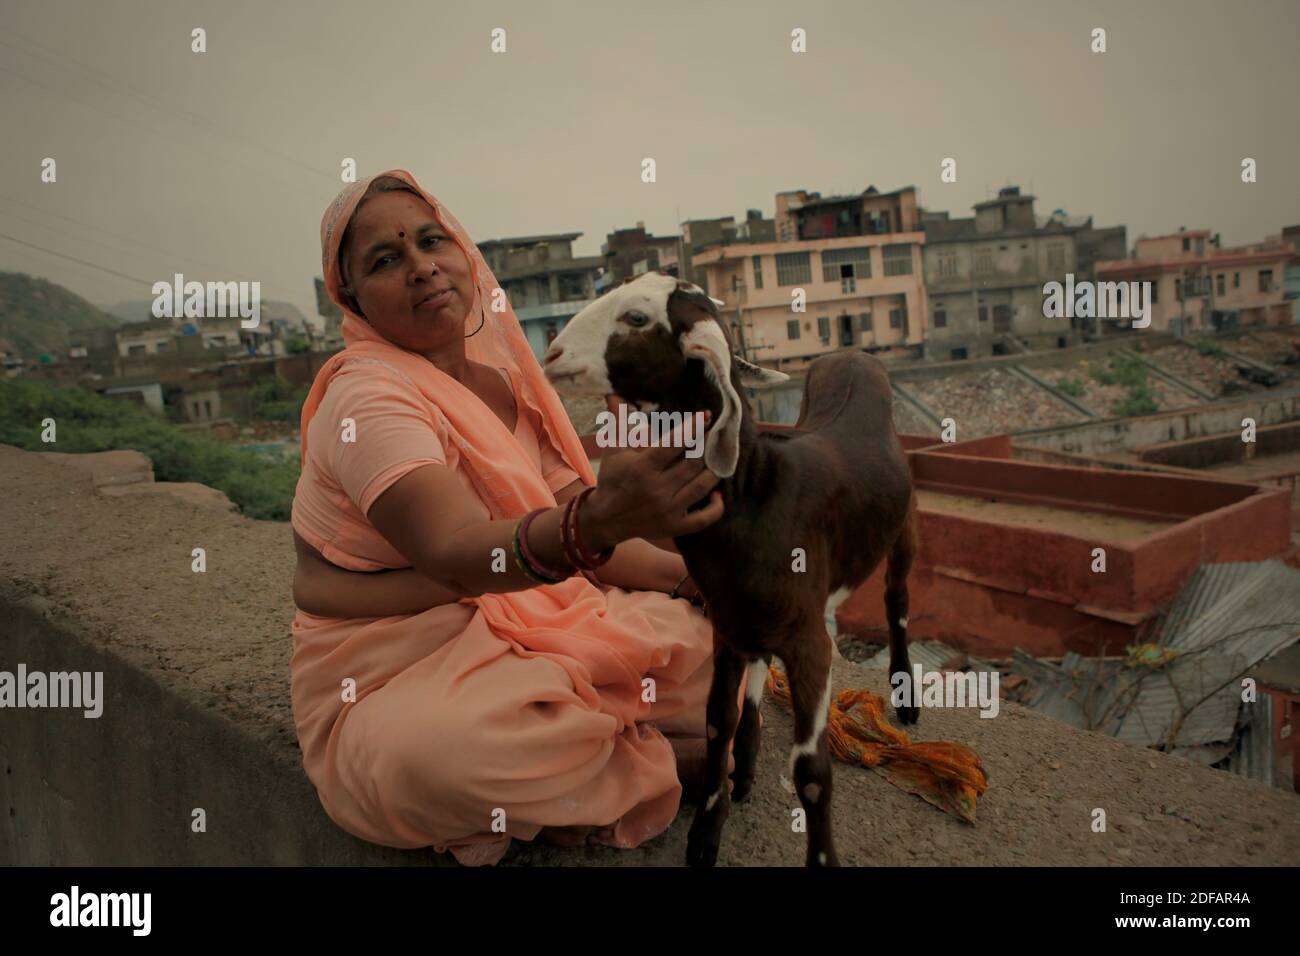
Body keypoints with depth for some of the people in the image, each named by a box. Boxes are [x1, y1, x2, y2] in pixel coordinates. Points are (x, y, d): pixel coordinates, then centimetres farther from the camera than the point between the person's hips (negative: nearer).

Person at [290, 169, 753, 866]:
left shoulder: (503, 382, 5)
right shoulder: (365, 398, -19)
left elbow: (575, 523, 9)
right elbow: (456, 555, -37)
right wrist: (598, 521, -57)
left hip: (518, 636, 6)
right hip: (392, 685, -5)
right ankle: (658, 753, -12)